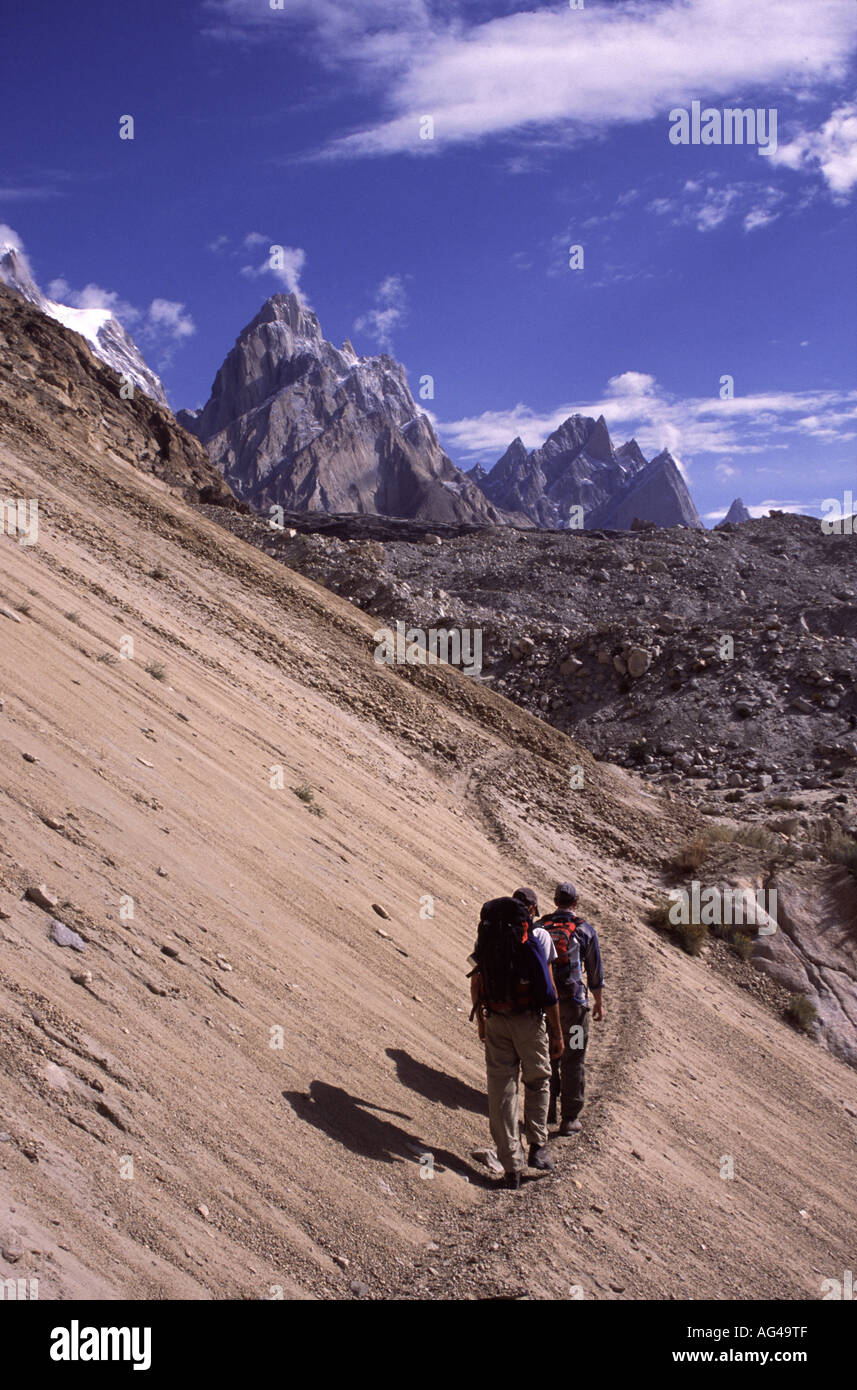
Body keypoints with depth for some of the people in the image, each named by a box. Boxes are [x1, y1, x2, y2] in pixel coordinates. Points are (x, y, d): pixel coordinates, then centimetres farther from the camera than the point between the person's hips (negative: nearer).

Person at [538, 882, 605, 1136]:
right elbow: (595, 971, 0)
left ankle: (548, 1111, 22)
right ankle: (569, 1120, 6)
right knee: (573, 1060, 5)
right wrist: (599, 1002, 12)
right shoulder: (585, 930, -4)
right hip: (573, 1002, -3)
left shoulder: (538, 928, 3)